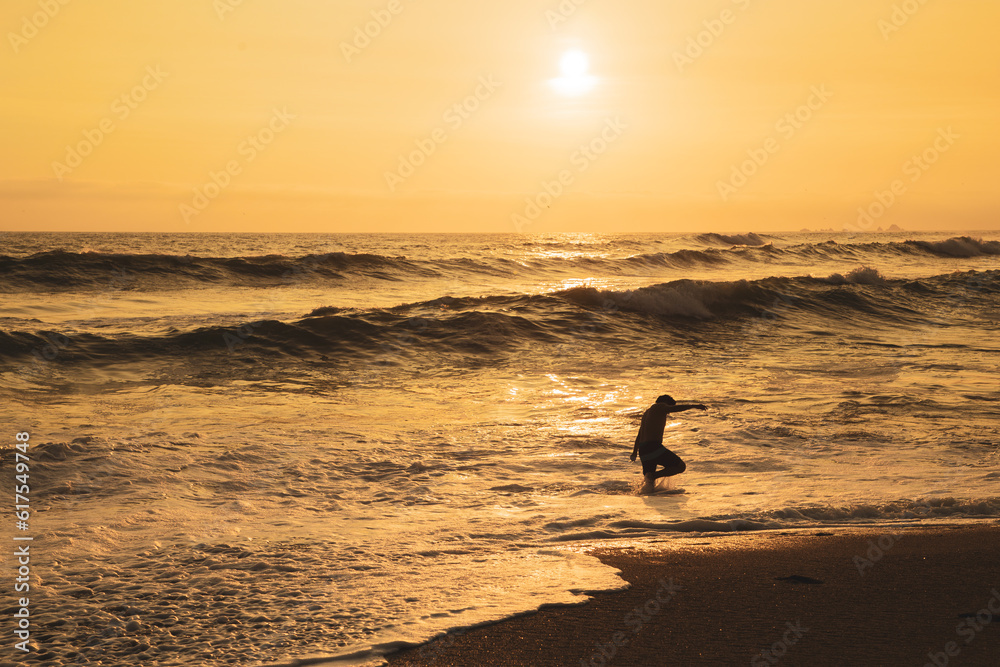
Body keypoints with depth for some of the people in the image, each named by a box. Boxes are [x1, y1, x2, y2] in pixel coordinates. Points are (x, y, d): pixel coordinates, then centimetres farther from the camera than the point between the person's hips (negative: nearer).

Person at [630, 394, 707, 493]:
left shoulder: (647, 412, 27)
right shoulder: (660, 406, 3)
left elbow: (639, 435, 36)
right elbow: (674, 408, -18)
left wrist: (635, 452, 45)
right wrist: (694, 406, -18)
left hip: (643, 451, 9)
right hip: (654, 447, -9)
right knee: (681, 466, -6)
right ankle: (652, 477, -16)